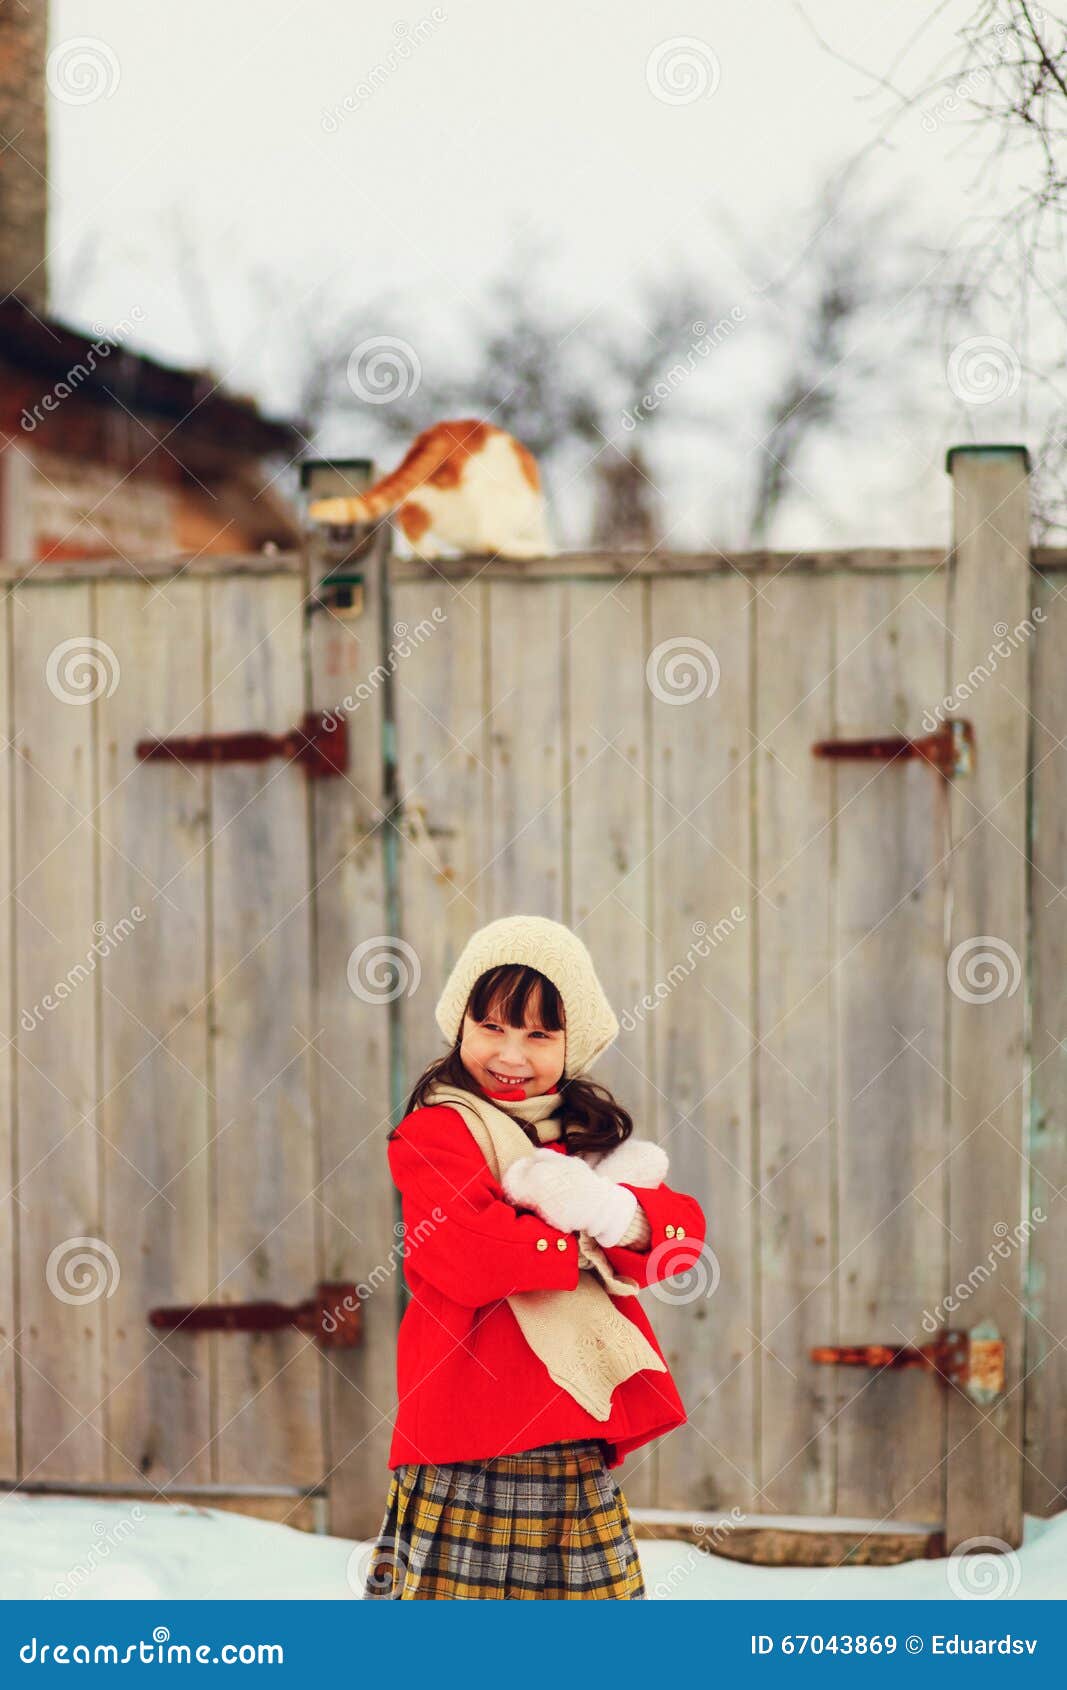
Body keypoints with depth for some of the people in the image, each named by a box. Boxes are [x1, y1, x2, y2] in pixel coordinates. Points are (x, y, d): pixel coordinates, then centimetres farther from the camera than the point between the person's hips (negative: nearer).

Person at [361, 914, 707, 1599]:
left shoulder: (590, 1133, 16)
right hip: (469, 1455, -6)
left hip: (577, 1442, 6)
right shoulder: (437, 1133, -5)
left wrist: (613, 1210, -18)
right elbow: (467, 1260, -22)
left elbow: (683, 1230, 3)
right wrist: (584, 1241, -10)